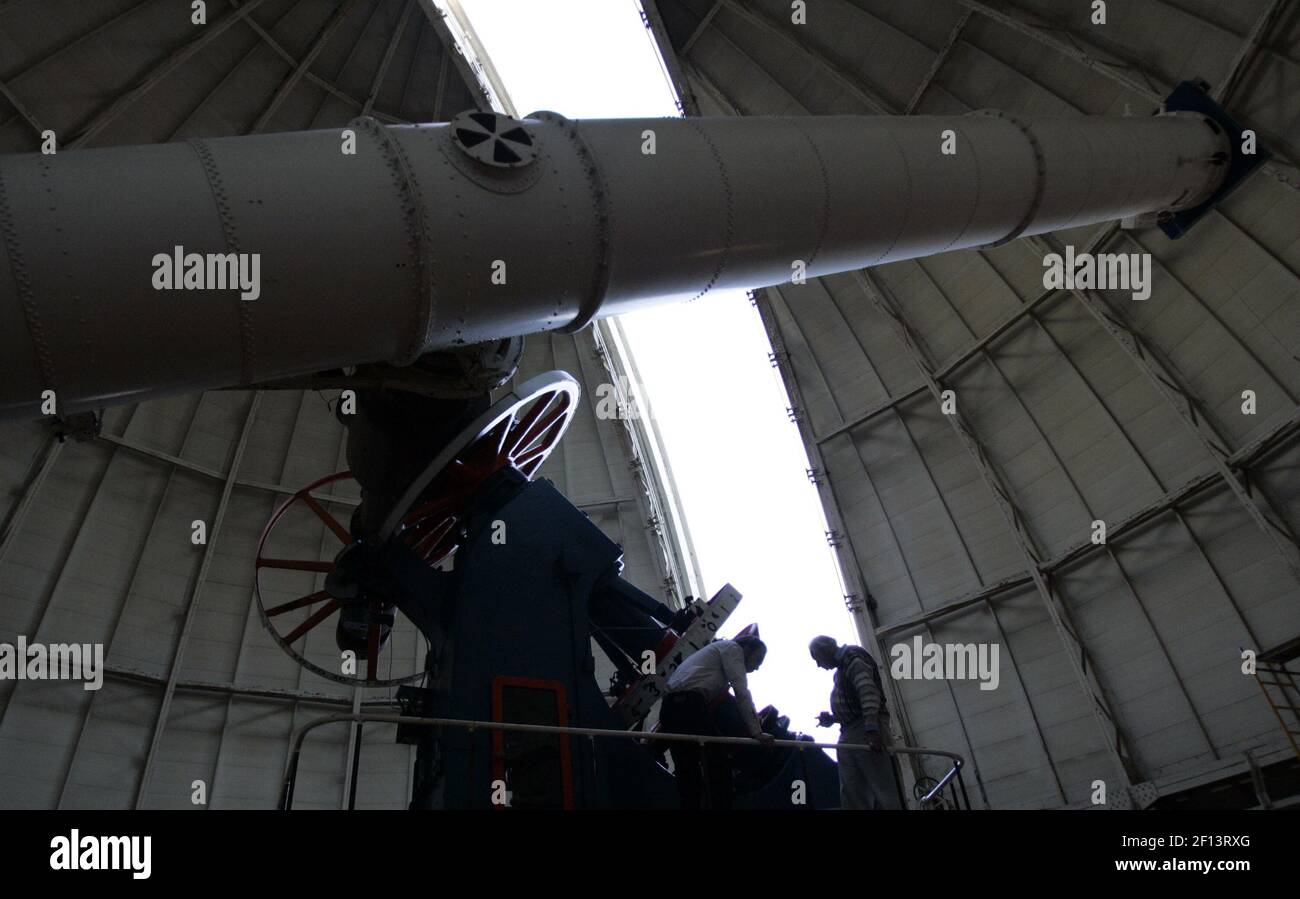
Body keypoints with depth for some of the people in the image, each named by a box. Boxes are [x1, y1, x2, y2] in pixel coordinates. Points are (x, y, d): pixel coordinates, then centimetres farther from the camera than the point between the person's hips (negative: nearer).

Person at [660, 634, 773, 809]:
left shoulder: (717, 650, 34)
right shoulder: (732, 647, 8)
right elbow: (741, 691, -4)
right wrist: (756, 731, -7)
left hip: (669, 707, 9)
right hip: (690, 704, -9)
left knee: (687, 773, 9)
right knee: (719, 764, -3)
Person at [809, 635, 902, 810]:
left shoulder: (853, 659, -4)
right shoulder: (841, 668, 26)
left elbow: (869, 694, -19)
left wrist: (872, 730, -31)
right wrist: (831, 718, 13)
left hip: (866, 731, -10)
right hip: (849, 733, 10)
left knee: (882, 789, -13)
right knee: (851, 794, 1)